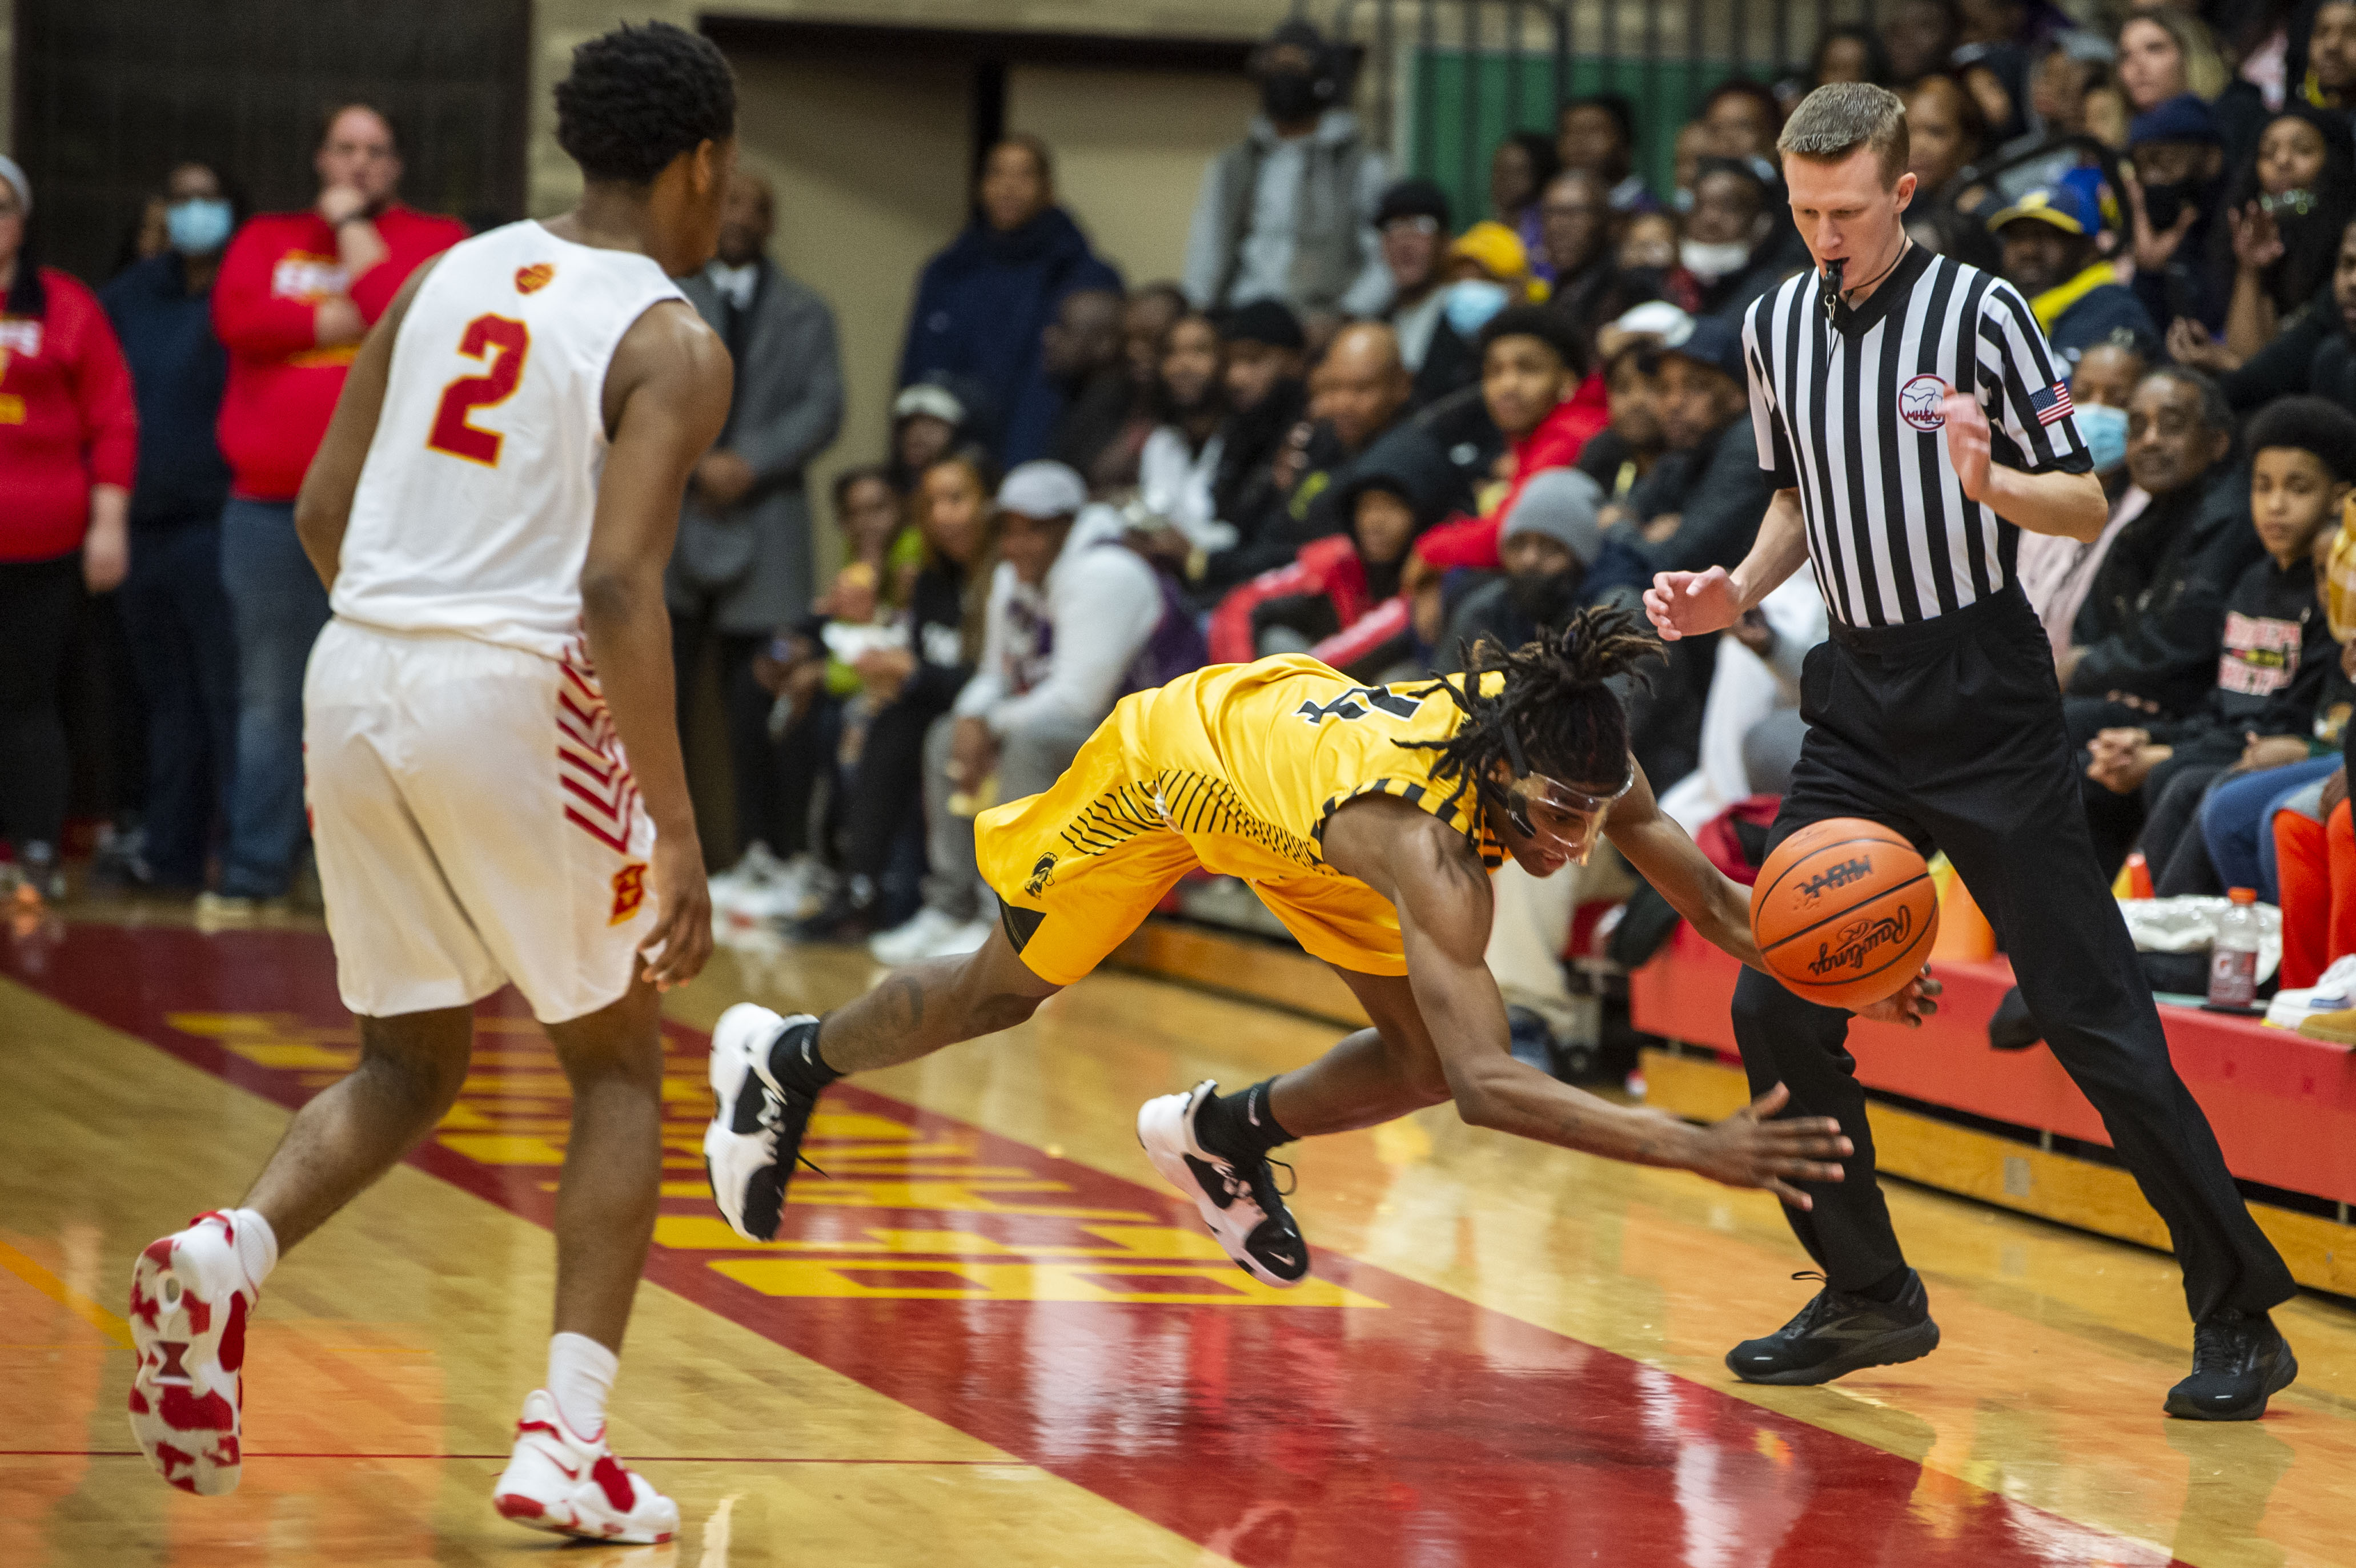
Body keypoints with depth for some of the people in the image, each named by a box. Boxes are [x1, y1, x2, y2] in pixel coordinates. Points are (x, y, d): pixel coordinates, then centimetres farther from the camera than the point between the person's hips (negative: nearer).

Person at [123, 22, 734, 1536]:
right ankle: (566, 1439, 0)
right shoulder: (675, 345, -5)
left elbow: (322, 512, 14)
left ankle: (229, 1251, -9)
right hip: (517, 690, -5)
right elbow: (618, 586, -18)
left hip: (358, 674, 5)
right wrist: (678, 834, -17)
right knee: (621, 1065, 12)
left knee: (411, 1062, 20)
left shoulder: (448, 276, 13)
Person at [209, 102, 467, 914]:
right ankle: (253, 870, 10)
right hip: (271, 509, 3)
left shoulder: (434, 239, 7)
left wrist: (354, 227, -4)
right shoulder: (267, 238, 15)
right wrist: (343, 320, -7)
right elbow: (238, 316, -4)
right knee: (268, 699, 6)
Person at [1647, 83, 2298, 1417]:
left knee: (2094, 1016, -8)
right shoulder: (1776, 328, 8)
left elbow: (2088, 508, -5)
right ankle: (1870, 1297, 14)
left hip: (1984, 693, -6)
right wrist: (1735, 595, 6)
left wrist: (1990, 482, -25)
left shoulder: (1980, 310, -8)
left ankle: (2241, 1317, -1)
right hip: (1860, 702, 6)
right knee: (1776, 1007, -2)